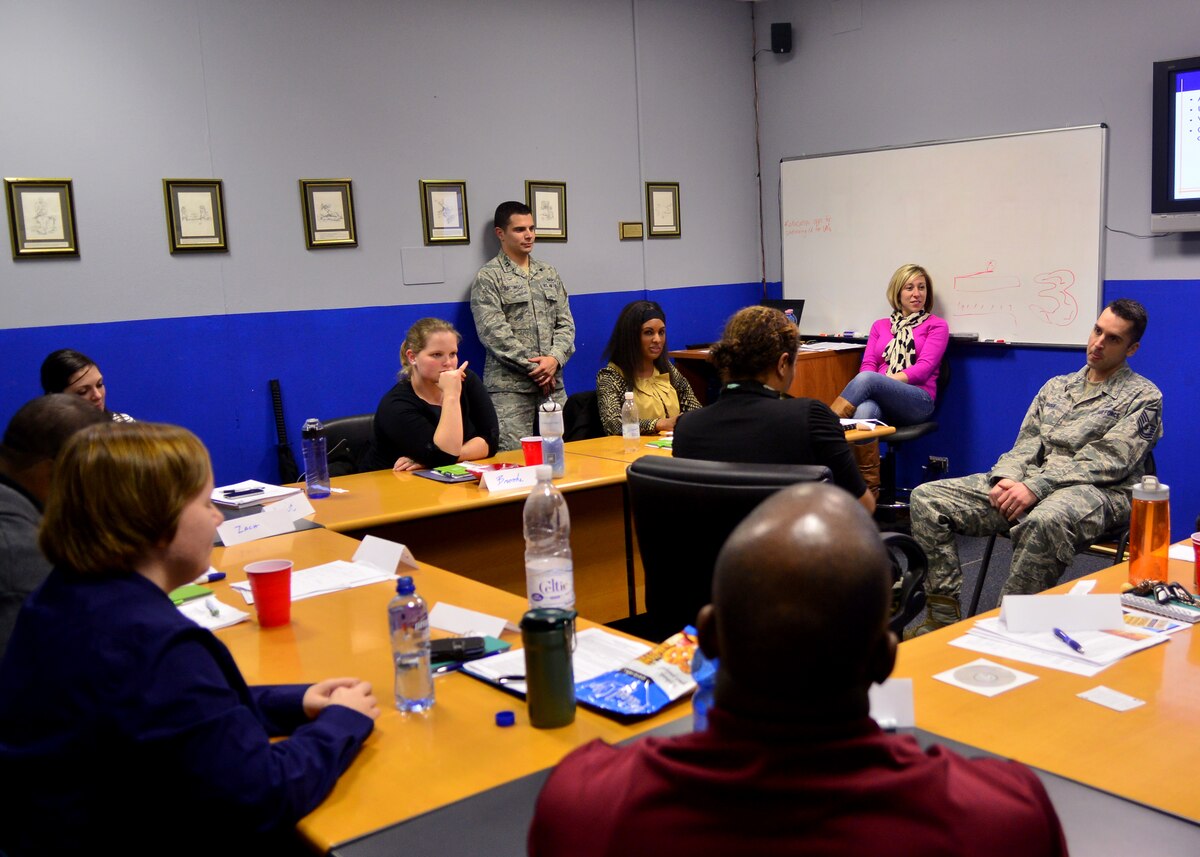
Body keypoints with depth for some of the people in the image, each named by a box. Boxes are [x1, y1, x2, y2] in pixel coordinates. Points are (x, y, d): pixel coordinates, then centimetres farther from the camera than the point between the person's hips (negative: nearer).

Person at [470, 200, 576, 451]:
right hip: (510, 388, -5)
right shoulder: (488, 277, -2)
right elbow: (494, 333, -10)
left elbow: (565, 323, 12)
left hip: (553, 384, 5)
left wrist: (555, 359, -7)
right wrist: (534, 367, -12)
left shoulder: (549, 274, 16)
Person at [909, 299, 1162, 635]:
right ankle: (943, 616, -15)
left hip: (1098, 491, -6)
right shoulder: (1056, 387, 23)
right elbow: (1027, 444, 16)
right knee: (927, 498, -12)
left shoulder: (1143, 397, 4)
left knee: (1044, 521, -44)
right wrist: (1006, 479, -8)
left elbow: (1107, 462, -8)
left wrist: (1036, 487, -19)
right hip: (1030, 484, 6)